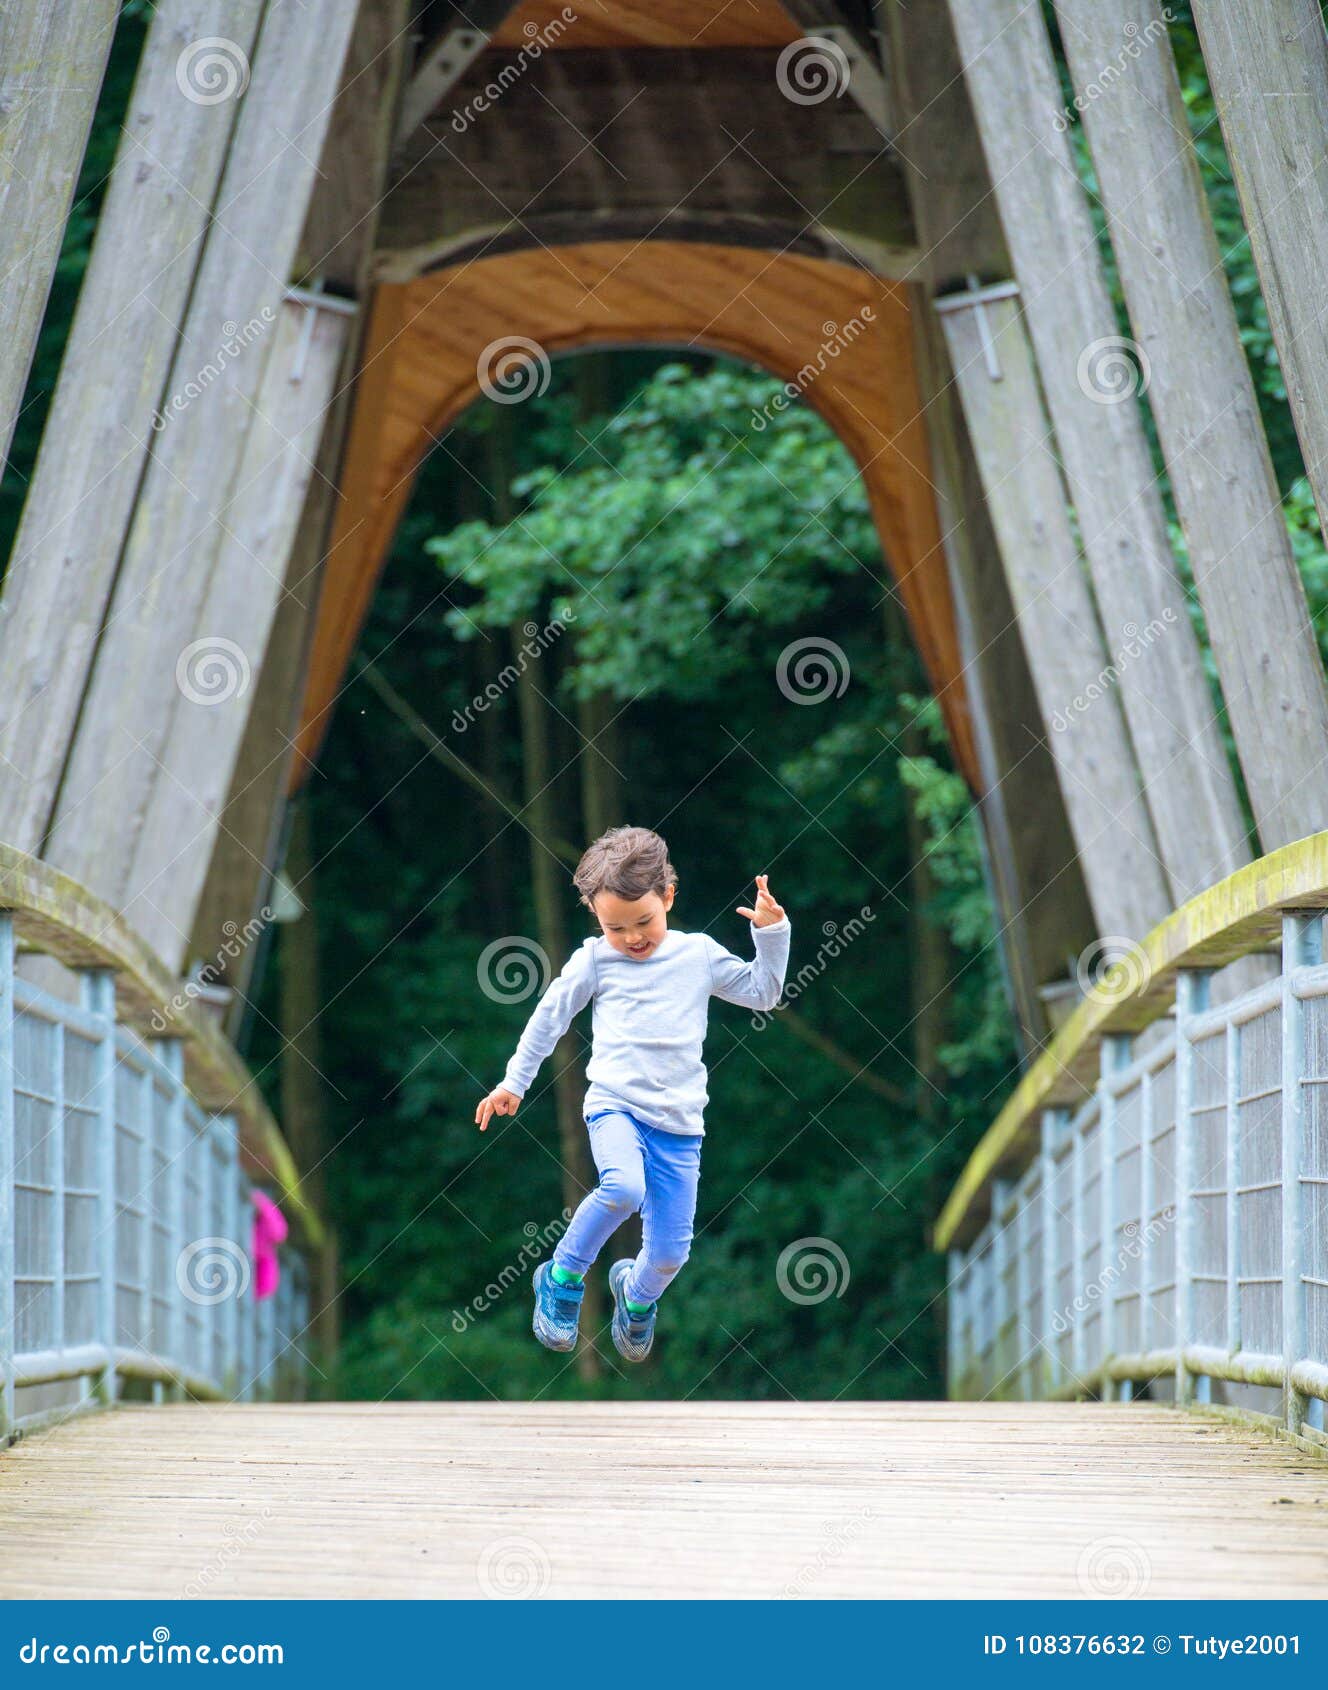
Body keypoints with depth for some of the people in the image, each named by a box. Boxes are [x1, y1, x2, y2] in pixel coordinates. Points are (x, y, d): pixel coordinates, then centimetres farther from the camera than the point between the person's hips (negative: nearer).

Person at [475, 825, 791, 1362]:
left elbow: (762, 993, 17)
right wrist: (513, 1082, 15)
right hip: (615, 1103, -2)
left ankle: (637, 1295, 38)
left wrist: (772, 933, 3)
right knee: (623, 1187, -35)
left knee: (670, 1251, 0)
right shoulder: (595, 960, 4)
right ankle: (562, 1278, -12)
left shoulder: (699, 954, 9)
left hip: (679, 1121, 2)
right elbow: (550, 1016, 13)